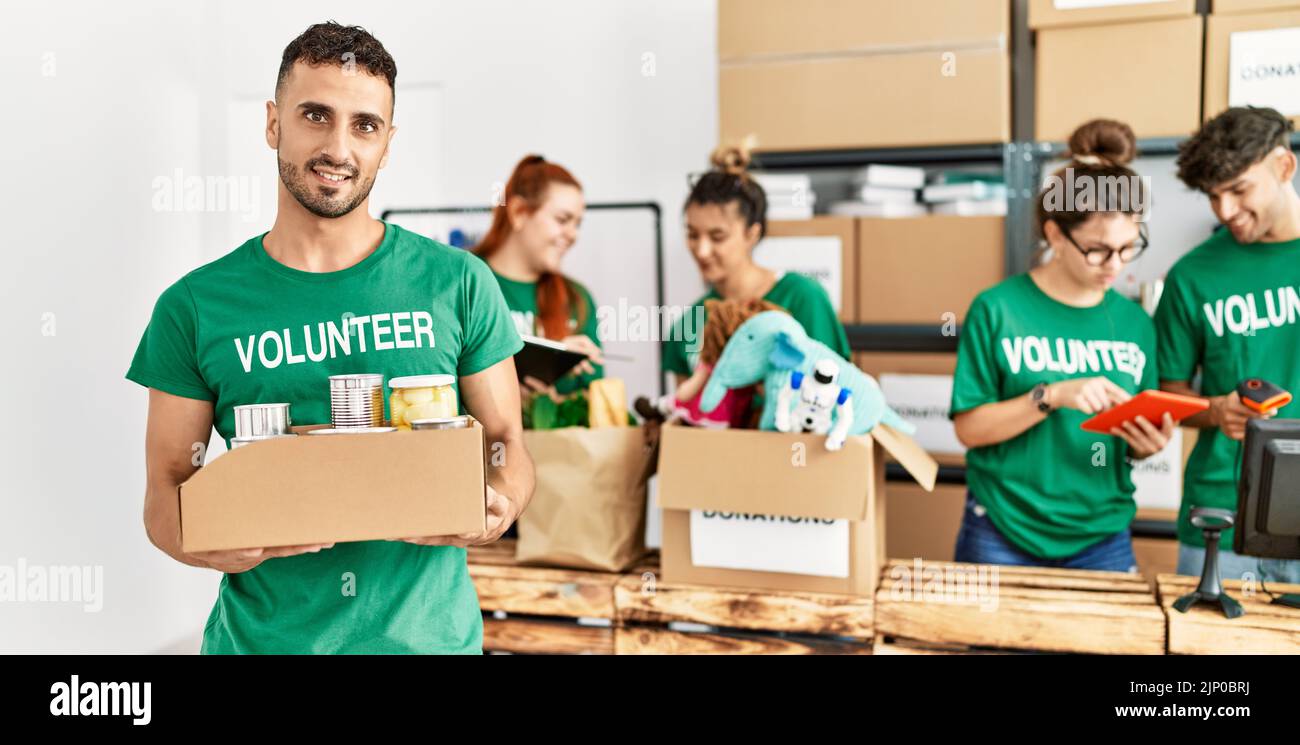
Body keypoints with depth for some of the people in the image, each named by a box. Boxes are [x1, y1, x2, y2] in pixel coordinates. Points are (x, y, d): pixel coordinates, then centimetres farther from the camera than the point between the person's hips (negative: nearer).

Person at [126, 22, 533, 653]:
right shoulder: (194, 306, -3)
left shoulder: (457, 283, -4)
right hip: (263, 636, 0)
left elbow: (507, 446, 1)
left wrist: (497, 508, -19)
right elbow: (164, 492, 1)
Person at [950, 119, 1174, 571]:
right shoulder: (997, 309, -9)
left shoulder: (1135, 323, 3)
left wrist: (1148, 443, -10)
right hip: (1002, 540, -3)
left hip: (1103, 539, 3)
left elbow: (1133, 443, 11)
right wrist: (1051, 396, -22)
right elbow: (969, 428, -10)